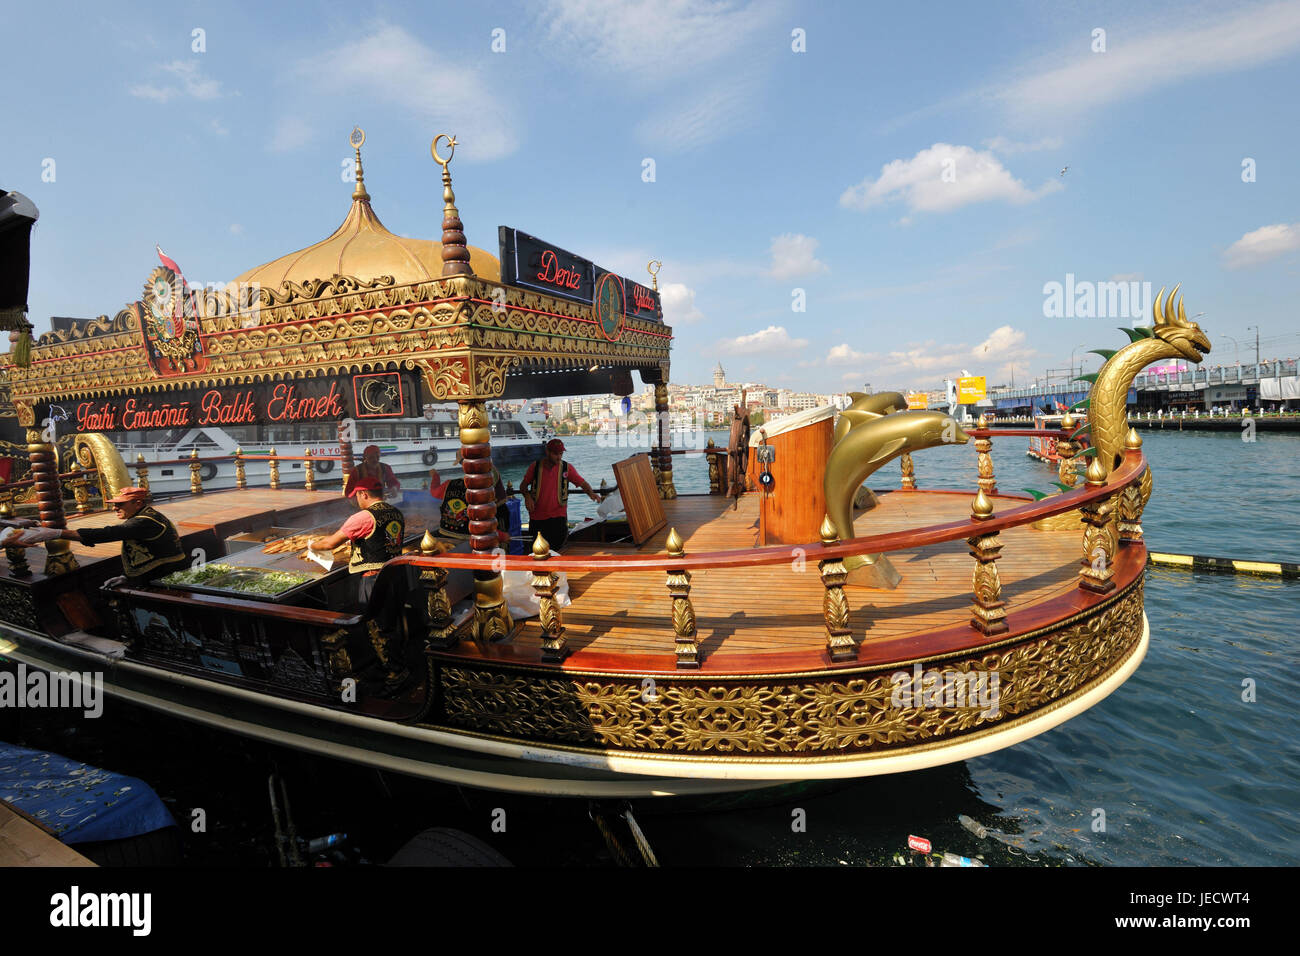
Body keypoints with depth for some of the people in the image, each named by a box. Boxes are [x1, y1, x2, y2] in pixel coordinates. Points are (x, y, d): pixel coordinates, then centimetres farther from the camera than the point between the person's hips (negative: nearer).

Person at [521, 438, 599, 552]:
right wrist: (527, 496, -12)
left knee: (557, 550, -7)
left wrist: (590, 493, -23)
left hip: (558, 517, -2)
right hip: (537, 517, 2)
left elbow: (582, 483, -2)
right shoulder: (535, 466, 0)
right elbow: (523, 485, 9)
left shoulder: (567, 468, -3)